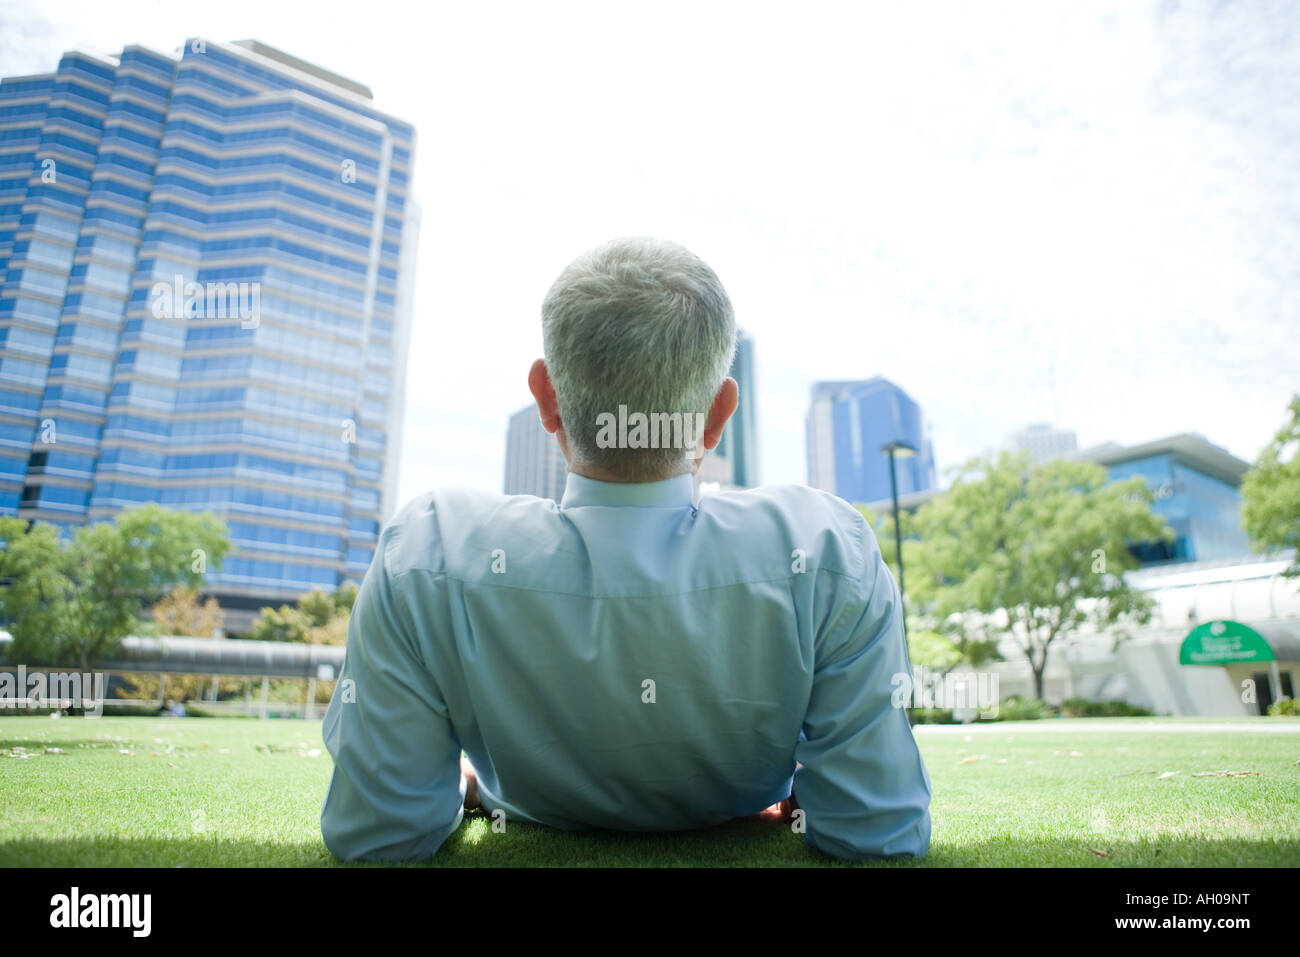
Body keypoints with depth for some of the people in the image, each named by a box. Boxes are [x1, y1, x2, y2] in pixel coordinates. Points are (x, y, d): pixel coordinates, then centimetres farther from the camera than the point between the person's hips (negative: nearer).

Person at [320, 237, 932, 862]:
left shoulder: (424, 557, -35)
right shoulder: (829, 552, -36)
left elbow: (372, 838, -23)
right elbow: (882, 838, -25)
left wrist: (462, 786, -2)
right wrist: (804, 793, -4)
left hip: (537, 825, 1)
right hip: (740, 832, 0)